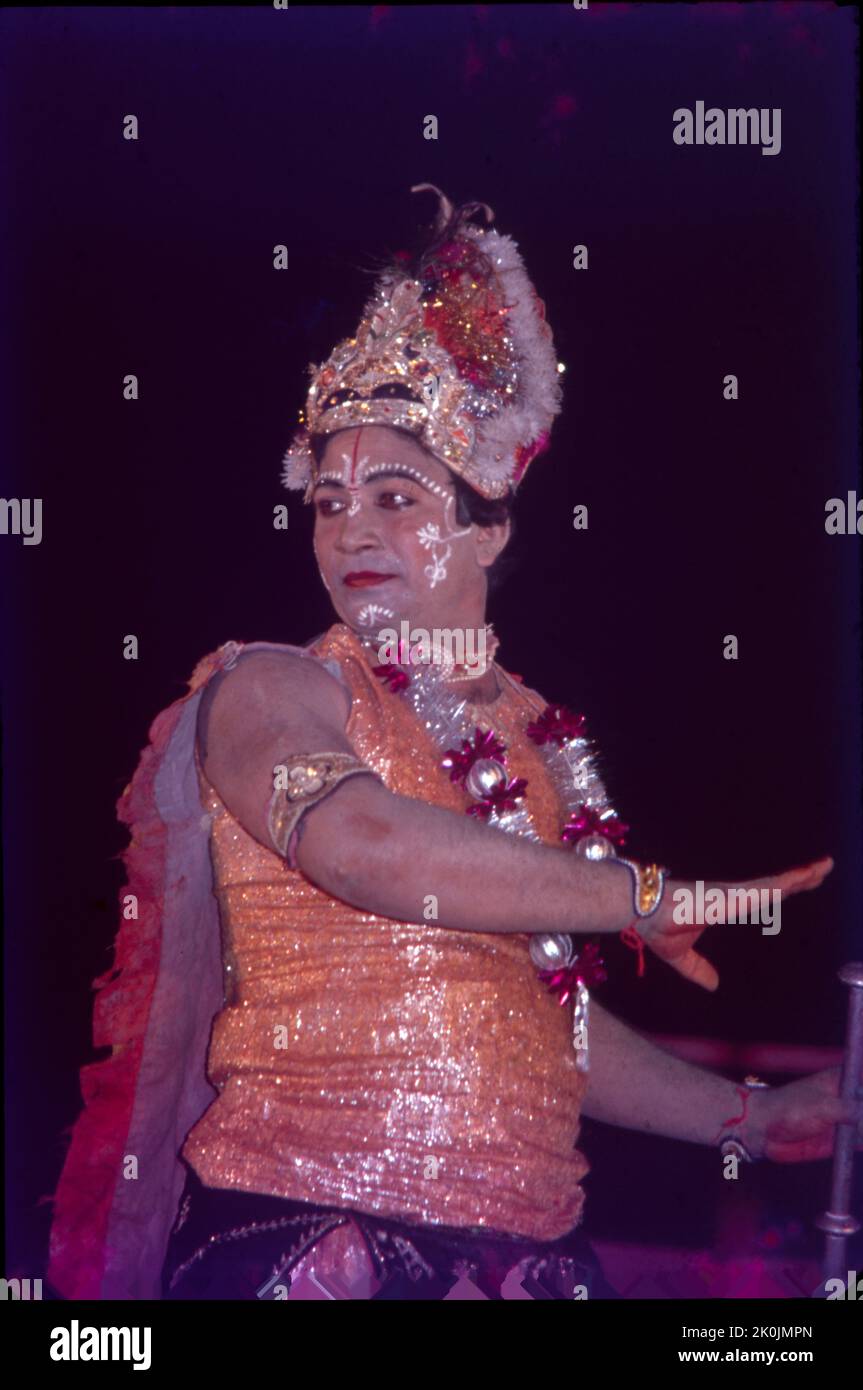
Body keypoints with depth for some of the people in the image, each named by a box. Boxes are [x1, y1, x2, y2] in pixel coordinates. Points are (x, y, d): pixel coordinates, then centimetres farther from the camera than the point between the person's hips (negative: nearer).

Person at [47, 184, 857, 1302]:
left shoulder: (537, 740, 13)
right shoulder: (268, 689, -2)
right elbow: (362, 845, -23)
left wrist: (750, 1117, 13)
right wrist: (648, 898, -16)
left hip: (521, 1237, 5)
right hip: (300, 1223, -4)